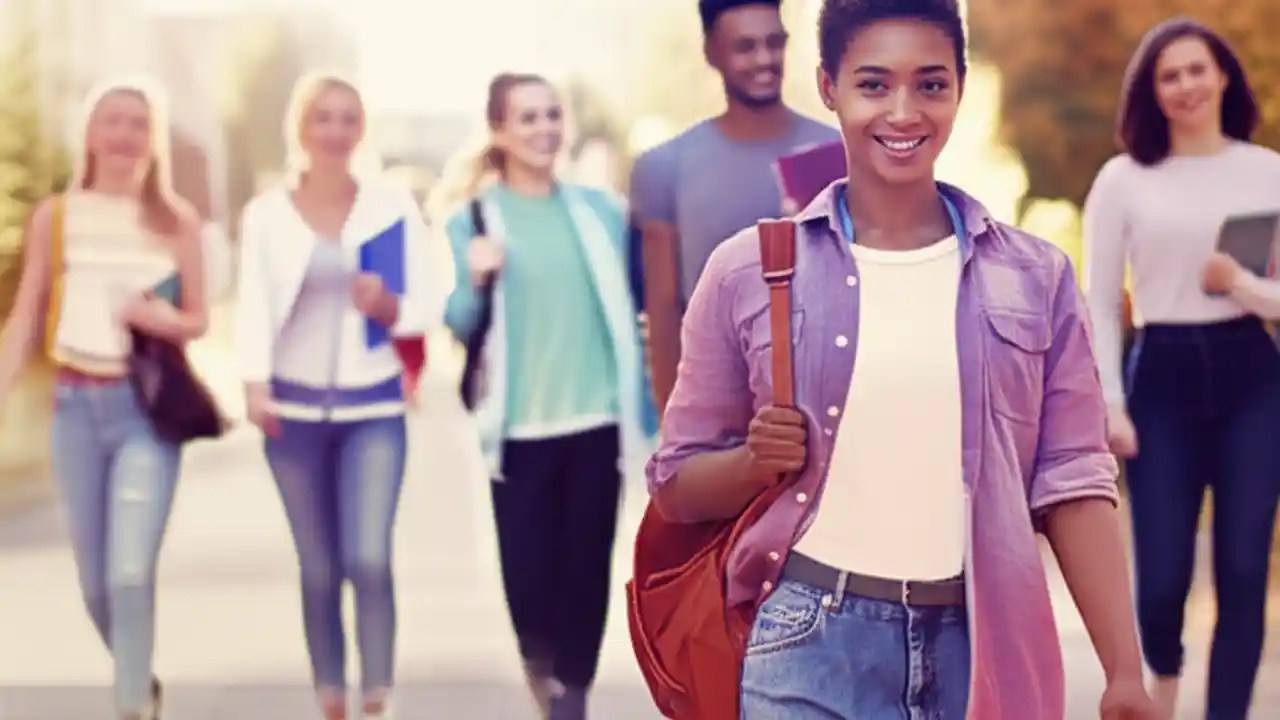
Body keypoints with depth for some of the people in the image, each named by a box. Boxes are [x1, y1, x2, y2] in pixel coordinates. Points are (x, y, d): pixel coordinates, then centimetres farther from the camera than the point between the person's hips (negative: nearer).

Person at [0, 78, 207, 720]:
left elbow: (199, 320, 7)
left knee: (131, 573, -15)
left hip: (147, 408, -2)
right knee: (94, 581, 9)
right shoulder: (54, 217, 4)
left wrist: (166, 320, -16)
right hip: (76, 404, 2)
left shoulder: (177, 220, 2)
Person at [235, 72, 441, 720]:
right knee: (318, 569, 5)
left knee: (370, 560, -13)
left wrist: (389, 305, -18)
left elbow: (428, 306, 3)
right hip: (295, 407, 1)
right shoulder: (265, 214, 3)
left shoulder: (394, 207, 2)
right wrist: (255, 384, -18)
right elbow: (254, 307, -4)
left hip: (374, 406, -1)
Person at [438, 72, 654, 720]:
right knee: (528, 570, 1)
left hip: (596, 418, 2)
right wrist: (475, 283, -23)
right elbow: (461, 326, -1)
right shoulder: (474, 220, -2)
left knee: (586, 568, 4)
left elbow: (627, 309, 13)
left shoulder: (599, 210, 6)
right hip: (520, 426, -2)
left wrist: (648, 408, 12)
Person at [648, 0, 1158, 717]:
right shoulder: (747, 271, 0)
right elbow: (678, 488, 6)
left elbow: (1072, 482, 2)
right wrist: (756, 461, -15)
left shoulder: (1035, 276, 4)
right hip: (813, 645, -1)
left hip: (984, 645, 1)